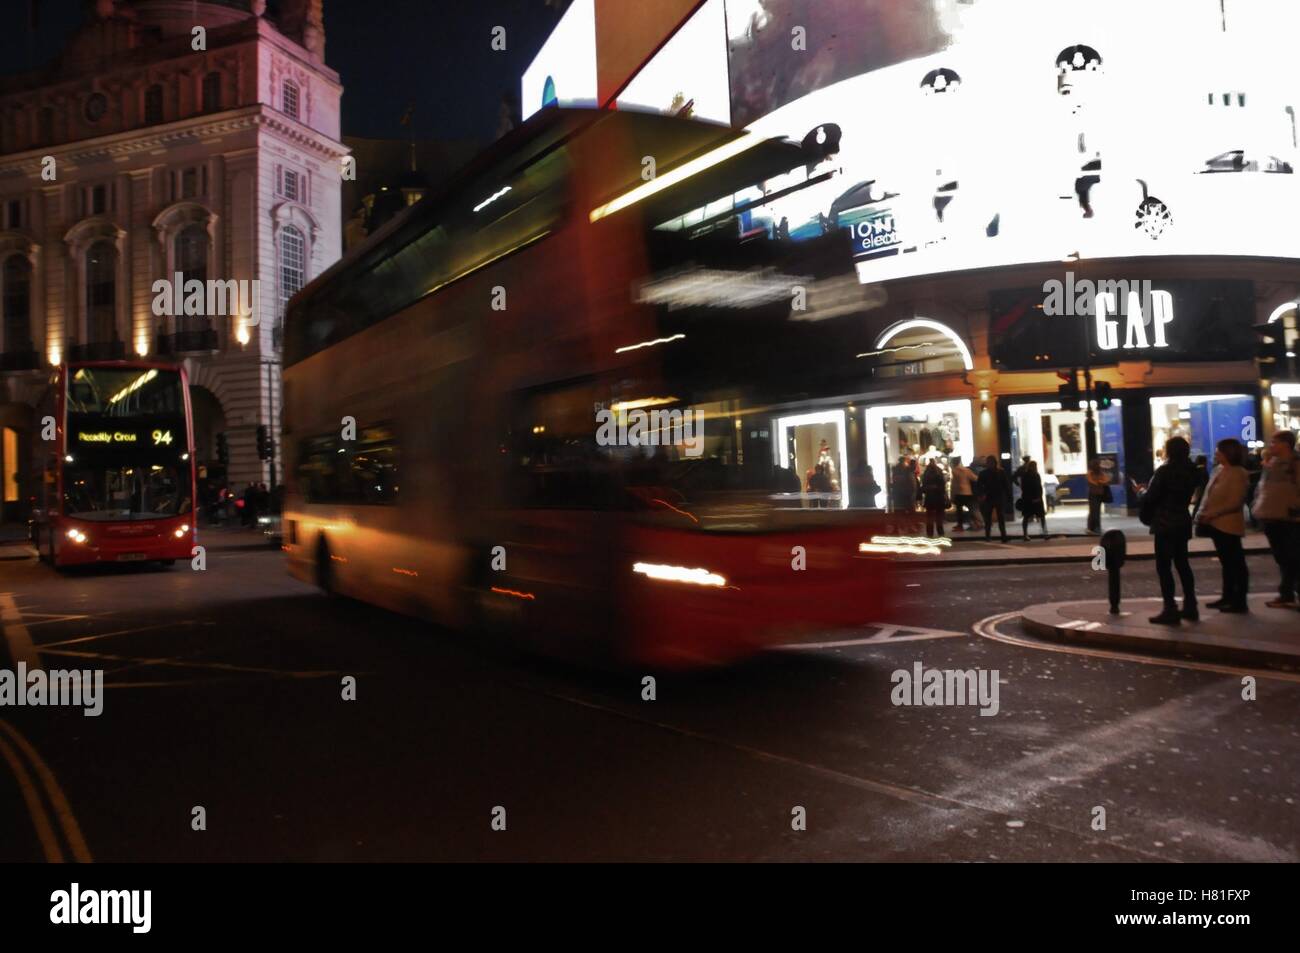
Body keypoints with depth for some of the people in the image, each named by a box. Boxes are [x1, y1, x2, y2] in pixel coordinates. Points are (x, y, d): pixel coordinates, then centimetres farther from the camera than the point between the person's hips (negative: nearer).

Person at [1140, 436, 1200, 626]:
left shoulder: (1164, 471, -15)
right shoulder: (1191, 471, 6)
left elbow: (1151, 497, -14)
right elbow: (1186, 495, 14)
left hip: (1165, 523, -7)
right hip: (1183, 522, 7)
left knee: (1163, 566, -3)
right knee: (1182, 563, 15)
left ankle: (1170, 610, -6)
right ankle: (1190, 607, 17)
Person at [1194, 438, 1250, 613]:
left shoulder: (1238, 473, -13)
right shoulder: (1218, 470, 12)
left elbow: (1235, 502, -19)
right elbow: (1209, 495, 16)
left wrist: (1212, 513, -21)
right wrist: (1202, 513, 4)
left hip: (1228, 525, -9)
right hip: (1217, 524, 9)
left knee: (1236, 563, -2)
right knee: (1226, 563, 15)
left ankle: (1240, 601, 3)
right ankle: (1228, 597, 23)